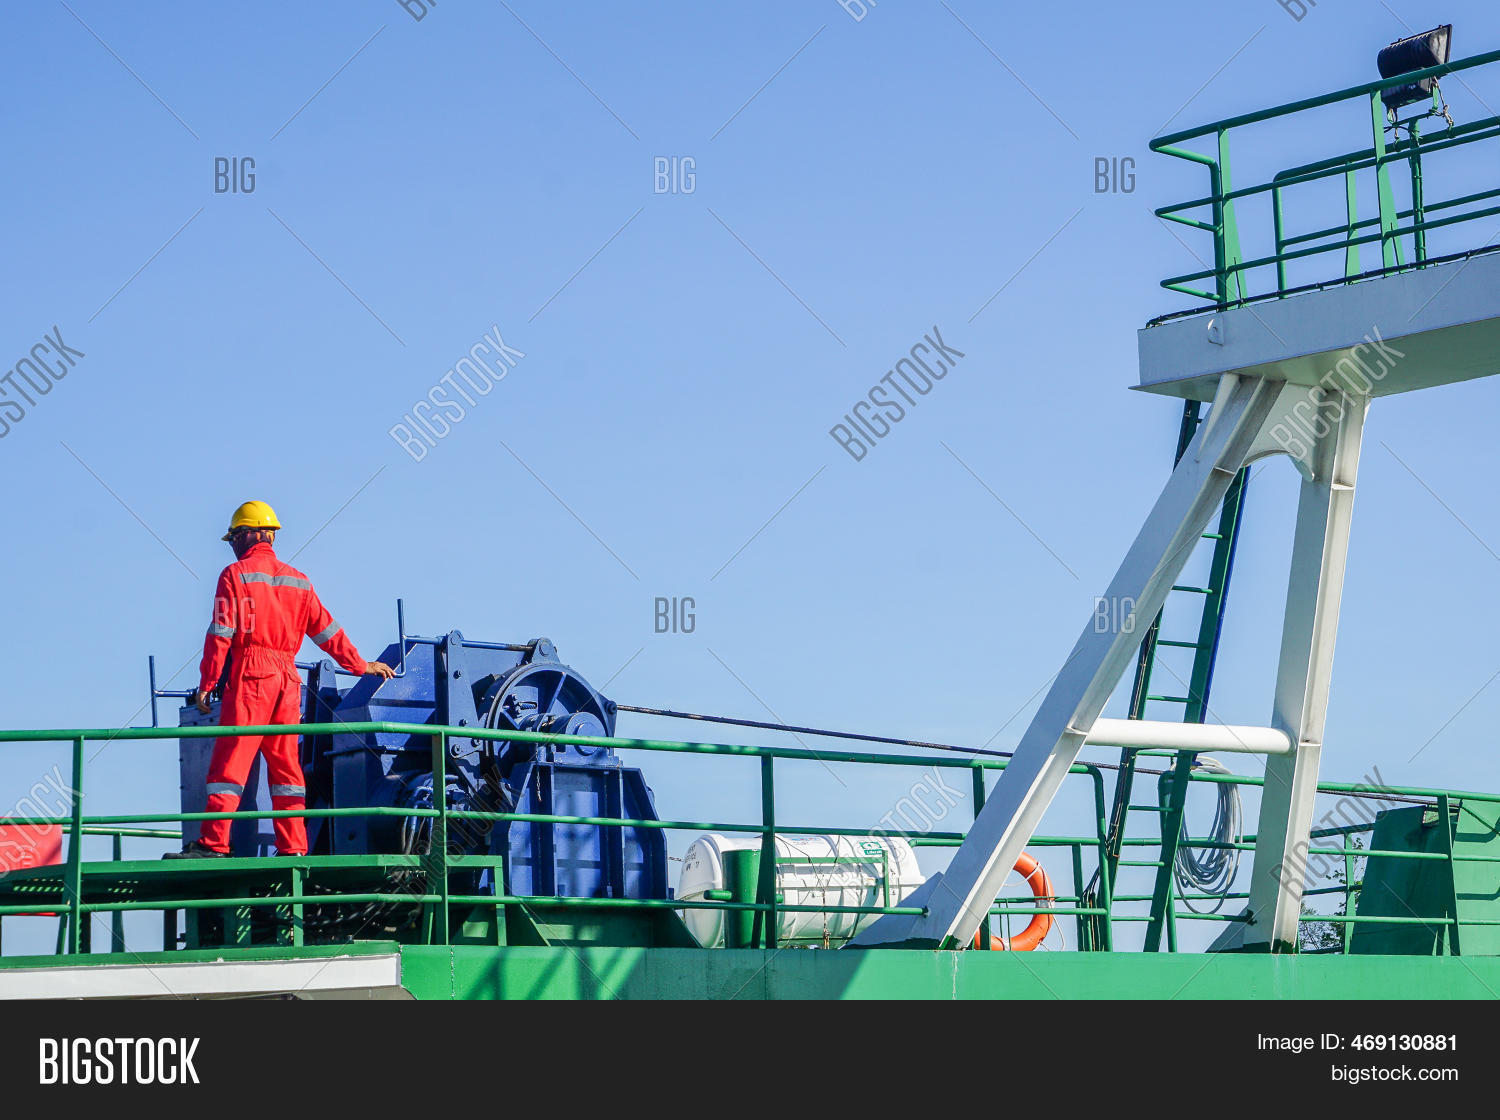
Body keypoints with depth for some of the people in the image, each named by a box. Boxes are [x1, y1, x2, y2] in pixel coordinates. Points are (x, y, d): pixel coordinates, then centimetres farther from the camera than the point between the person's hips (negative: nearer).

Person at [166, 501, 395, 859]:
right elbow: (326, 629, 18)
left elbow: (221, 634, -6)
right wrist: (360, 665, 28)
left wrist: (206, 683, -4)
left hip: (250, 674, -6)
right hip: (288, 679, 6)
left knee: (229, 760, -7)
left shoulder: (235, 575, -1)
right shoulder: (297, 580, 15)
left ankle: (213, 842, -14)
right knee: (285, 764, 8)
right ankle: (293, 847, 5)